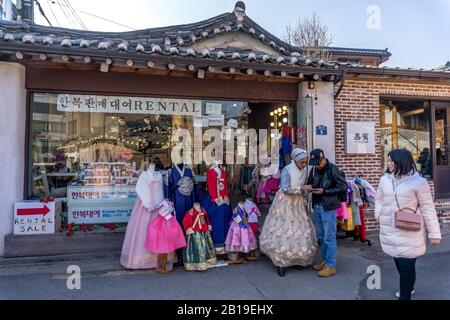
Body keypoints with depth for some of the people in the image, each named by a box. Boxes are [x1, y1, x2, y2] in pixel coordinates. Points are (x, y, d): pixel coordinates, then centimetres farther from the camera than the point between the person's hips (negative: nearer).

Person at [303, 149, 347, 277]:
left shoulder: (333, 169, -12)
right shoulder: (314, 170, 7)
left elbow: (343, 186, -13)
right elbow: (311, 182, 20)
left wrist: (324, 191, -18)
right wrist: (308, 187, -4)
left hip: (328, 207, -7)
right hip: (316, 206, 7)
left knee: (329, 237, 1)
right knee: (321, 236, 16)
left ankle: (330, 266, 12)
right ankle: (325, 260, 31)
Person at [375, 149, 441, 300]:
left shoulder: (418, 181, -11)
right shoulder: (384, 180, 4)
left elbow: (428, 209, -8)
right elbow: (379, 200, 17)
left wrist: (434, 233, -7)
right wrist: (379, 217, 4)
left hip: (409, 233, -5)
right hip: (389, 231, 5)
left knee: (407, 264, -1)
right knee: (399, 262, 17)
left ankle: (405, 295, 15)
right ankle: (408, 287, 41)